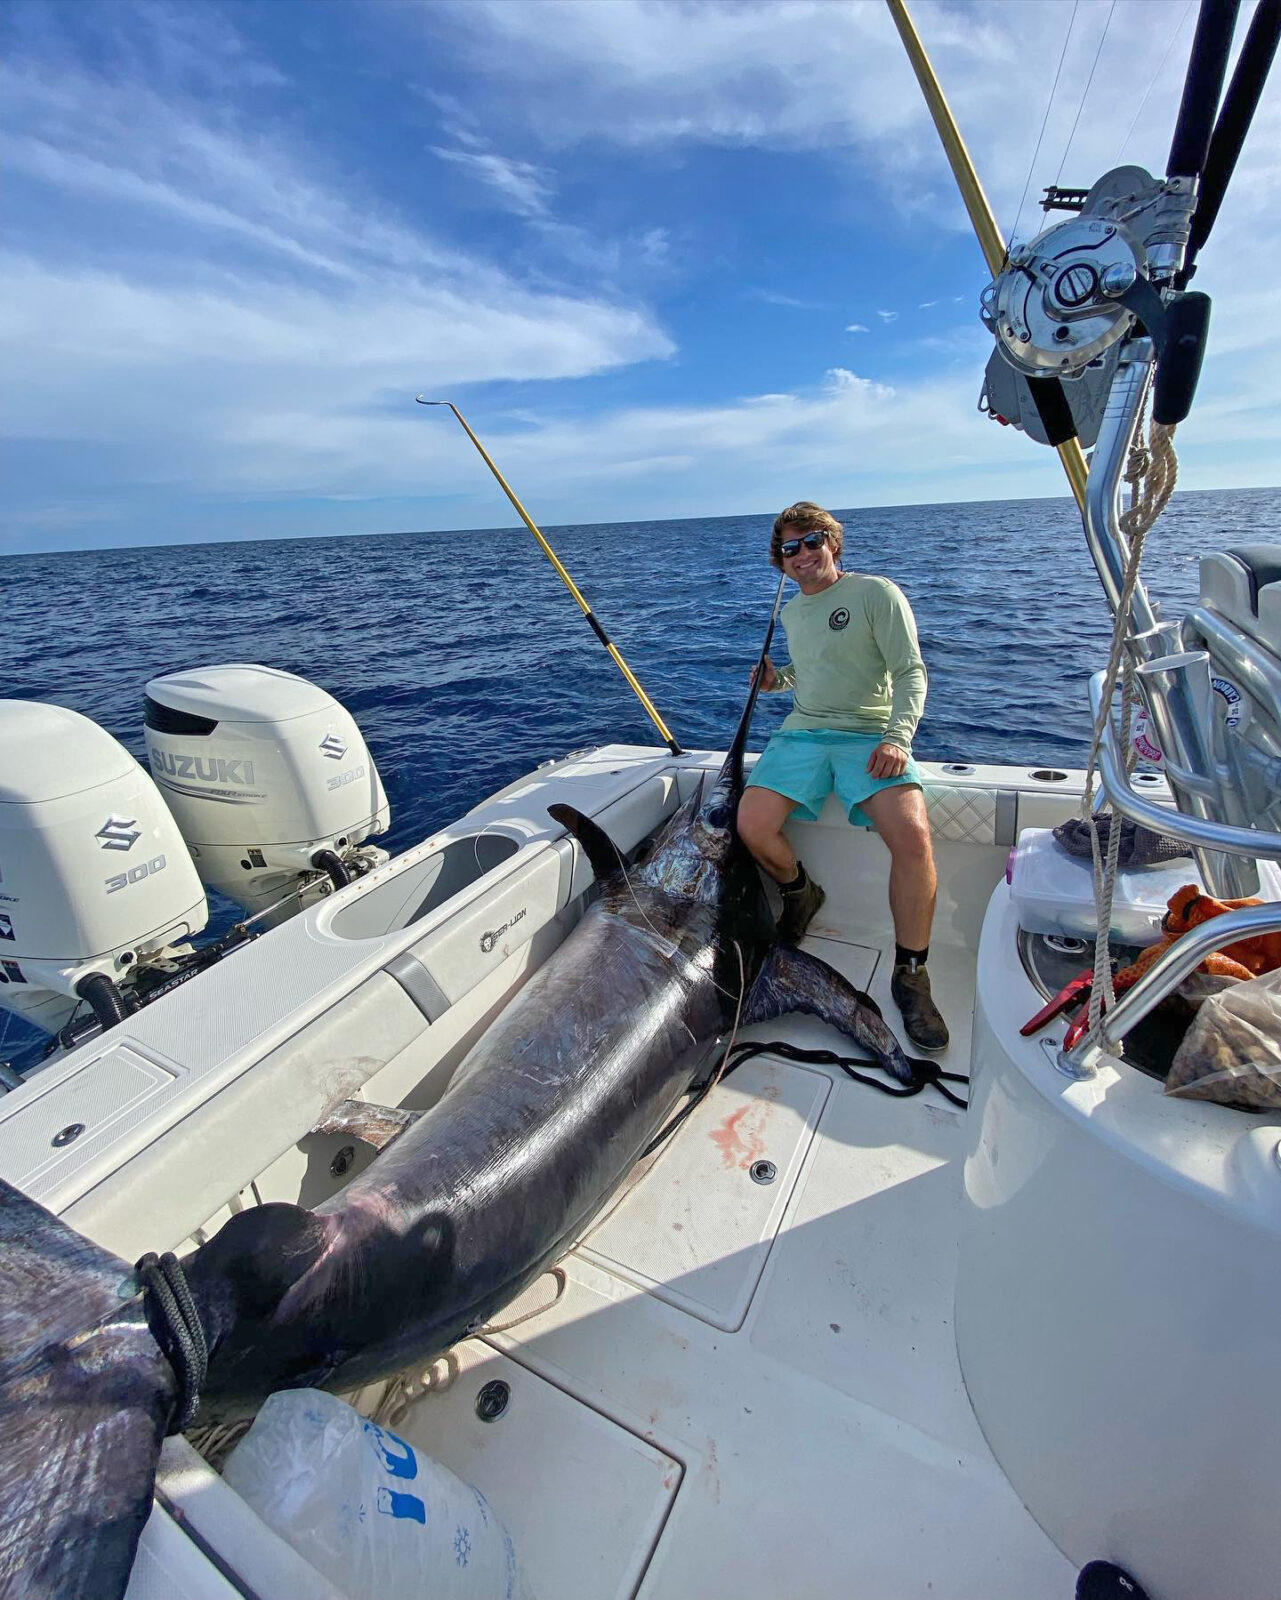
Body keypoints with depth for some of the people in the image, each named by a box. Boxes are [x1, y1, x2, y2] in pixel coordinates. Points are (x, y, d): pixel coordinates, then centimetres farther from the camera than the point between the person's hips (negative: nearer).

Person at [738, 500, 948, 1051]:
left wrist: (898, 737, -19)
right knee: (752, 826, -22)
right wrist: (779, 678, 10)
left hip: (870, 736, -4)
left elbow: (910, 672, -4)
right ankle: (801, 895, 11)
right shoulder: (791, 612, 20)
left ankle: (911, 974, -12)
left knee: (913, 836, -30)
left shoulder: (876, 592, 2)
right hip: (801, 734, 5)